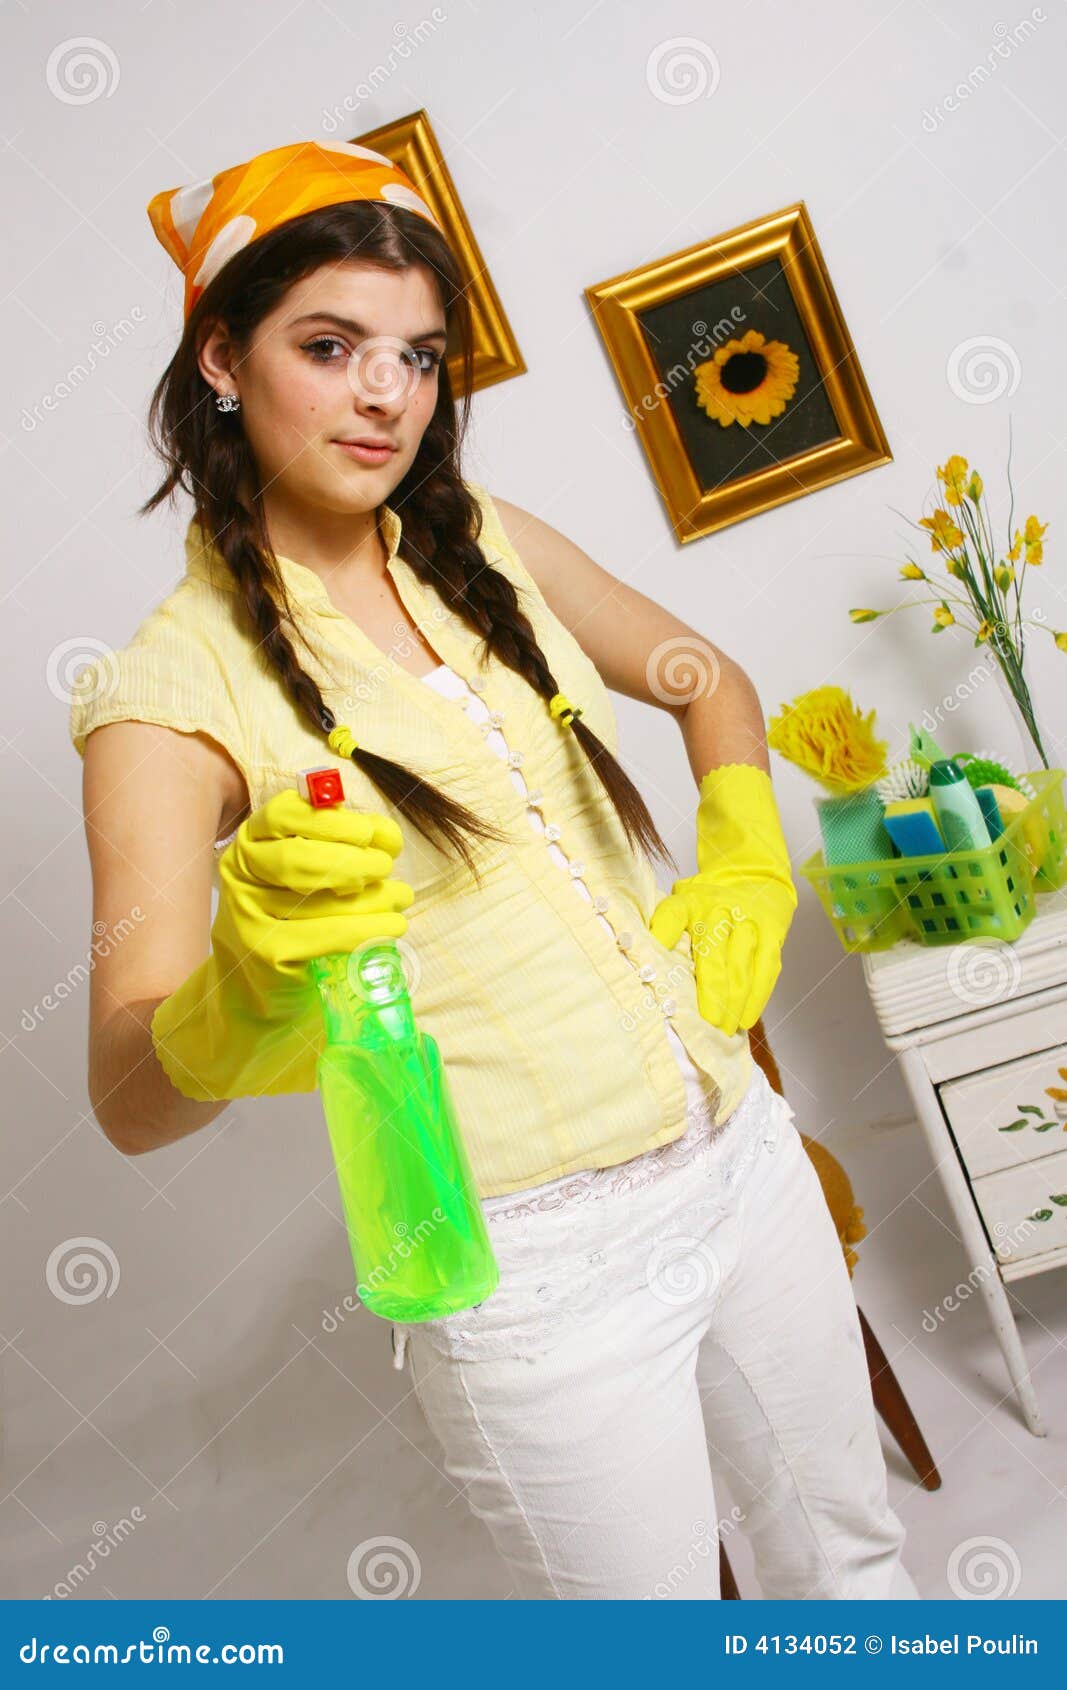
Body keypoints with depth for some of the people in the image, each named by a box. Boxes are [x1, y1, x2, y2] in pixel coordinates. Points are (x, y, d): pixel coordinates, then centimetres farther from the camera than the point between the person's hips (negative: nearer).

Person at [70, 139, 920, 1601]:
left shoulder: (490, 548, 2)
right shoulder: (174, 687, -14)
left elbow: (709, 681, 17)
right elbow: (129, 1099, -21)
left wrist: (749, 874, 2)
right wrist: (246, 989, -43)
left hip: (744, 1153, 6)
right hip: (531, 1266, -5)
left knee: (848, 1550, 25)